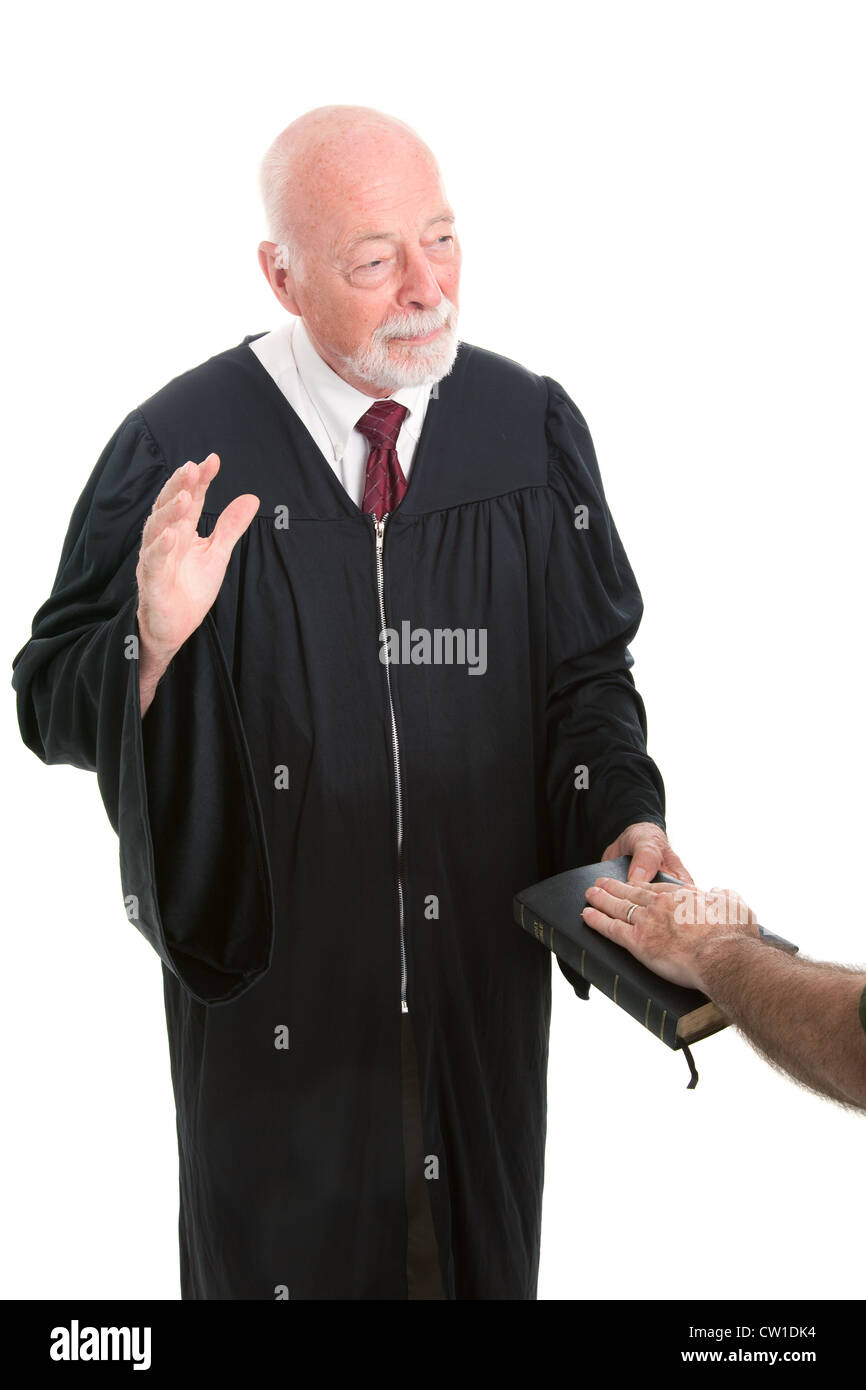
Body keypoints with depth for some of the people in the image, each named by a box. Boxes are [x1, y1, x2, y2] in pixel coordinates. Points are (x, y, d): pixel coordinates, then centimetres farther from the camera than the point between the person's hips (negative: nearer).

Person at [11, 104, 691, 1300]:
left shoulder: (533, 428, -6)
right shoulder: (179, 449, -14)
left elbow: (589, 667, 3)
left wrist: (627, 817, -13)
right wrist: (154, 642, -32)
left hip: (481, 965, 3)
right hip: (273, 972, -2)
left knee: (479, 1248, 24)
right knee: (283, 1250, 20)